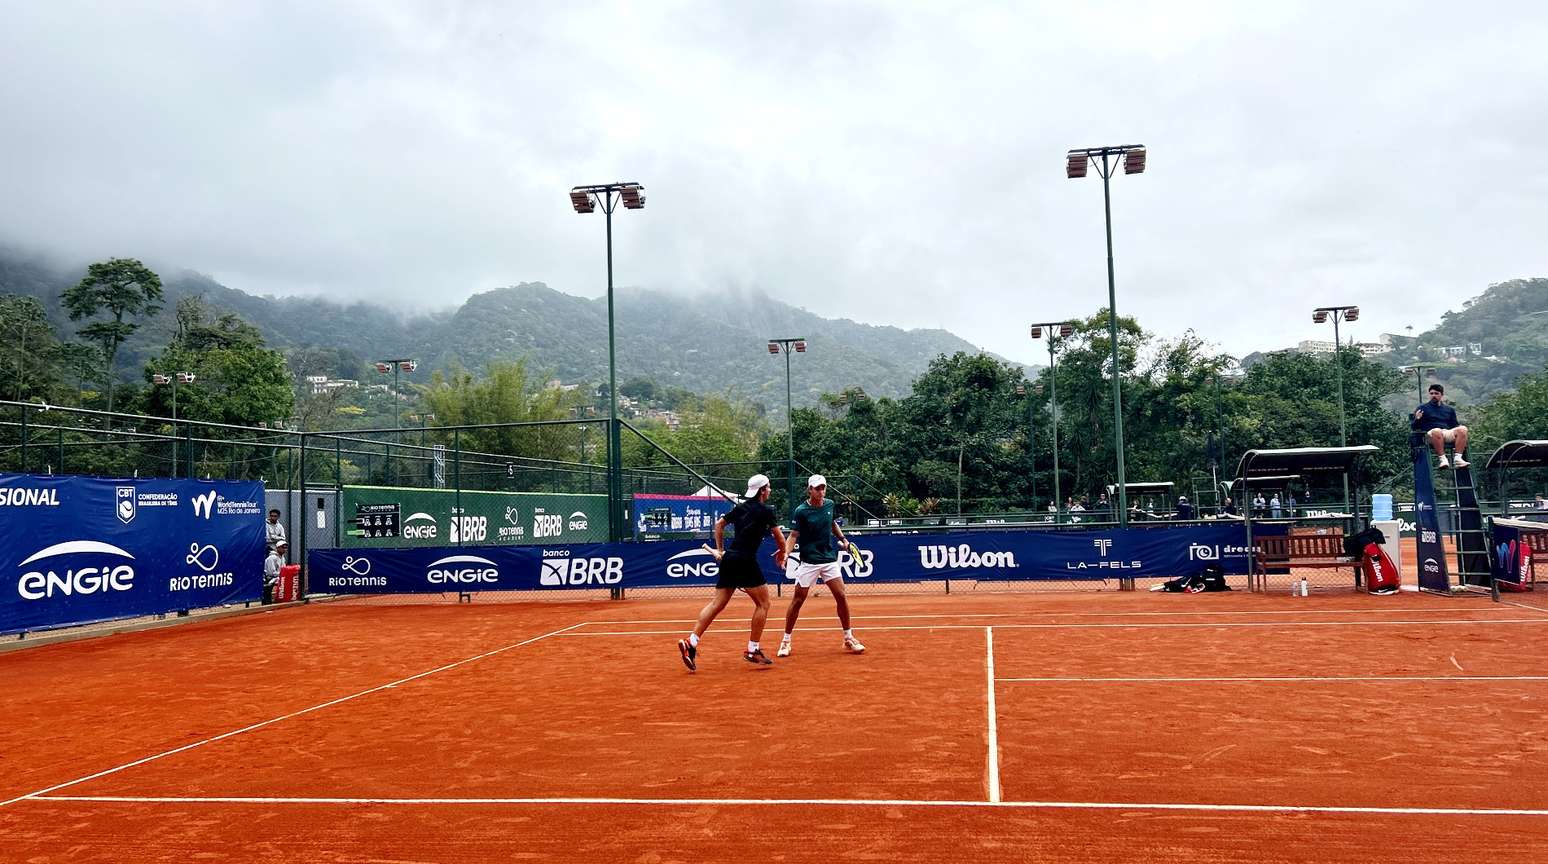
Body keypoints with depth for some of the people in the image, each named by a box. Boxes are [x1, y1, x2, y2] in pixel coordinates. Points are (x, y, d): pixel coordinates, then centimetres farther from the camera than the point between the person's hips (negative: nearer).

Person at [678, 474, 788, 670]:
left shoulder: (740, 508, 18)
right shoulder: (766, 511, -2)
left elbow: (719, 524, 27)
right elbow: (779, 537, 1)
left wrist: (720, 549, 30)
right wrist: (782, 552, 21)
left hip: (729, 558, 7)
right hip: (746, 561, -7)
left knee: (717, 603, 6)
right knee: (763, 604, 6)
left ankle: (691, 642, -6)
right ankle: (752, 650, 5)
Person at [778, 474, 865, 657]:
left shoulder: (829, 505, 3)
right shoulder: (801, 511, -12)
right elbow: (793, 535, -13)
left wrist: (842, 538, 14)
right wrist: (786, 553, -29)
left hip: (829, 559, 4)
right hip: (808, 562, -4)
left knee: (841, 596, 0)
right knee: (797, 600, 0)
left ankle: (849, 638, 15)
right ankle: (786, 641, 11)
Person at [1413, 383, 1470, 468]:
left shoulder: (1449, 409, 27)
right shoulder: (1422, 408, 16)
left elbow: (1454, 425, 29)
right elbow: (1413, 427, 9)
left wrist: (1459, 427, 5)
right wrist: (1417, 419, -13)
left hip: (1448, 434, 4)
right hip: (1430, 435, -4)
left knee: (1462, 429, -27)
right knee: (1437, 431, -40)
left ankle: (1458, 458, -31)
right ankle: (1443, 459, -39)